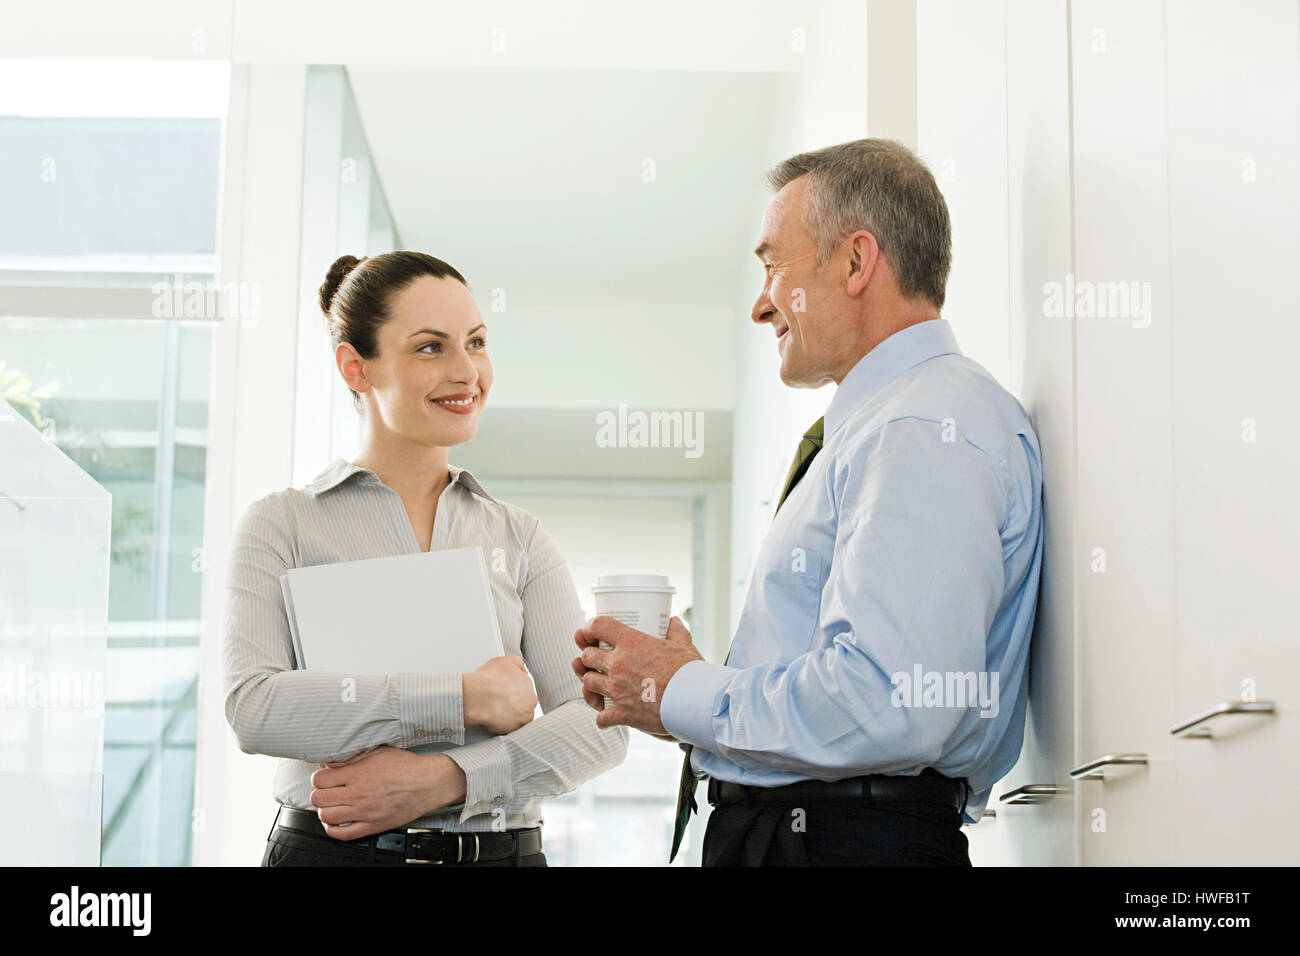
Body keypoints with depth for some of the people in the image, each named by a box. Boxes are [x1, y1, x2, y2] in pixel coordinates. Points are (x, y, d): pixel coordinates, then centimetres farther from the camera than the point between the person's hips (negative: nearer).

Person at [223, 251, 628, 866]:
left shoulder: (520, 538, 7)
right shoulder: (284, 524, 1)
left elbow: (601, 723, -3)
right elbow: (252, 708, -14)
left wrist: (445, 780, -17)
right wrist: (463, 698, -16)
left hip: (500, 850, 2)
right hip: (330, 847, -2)